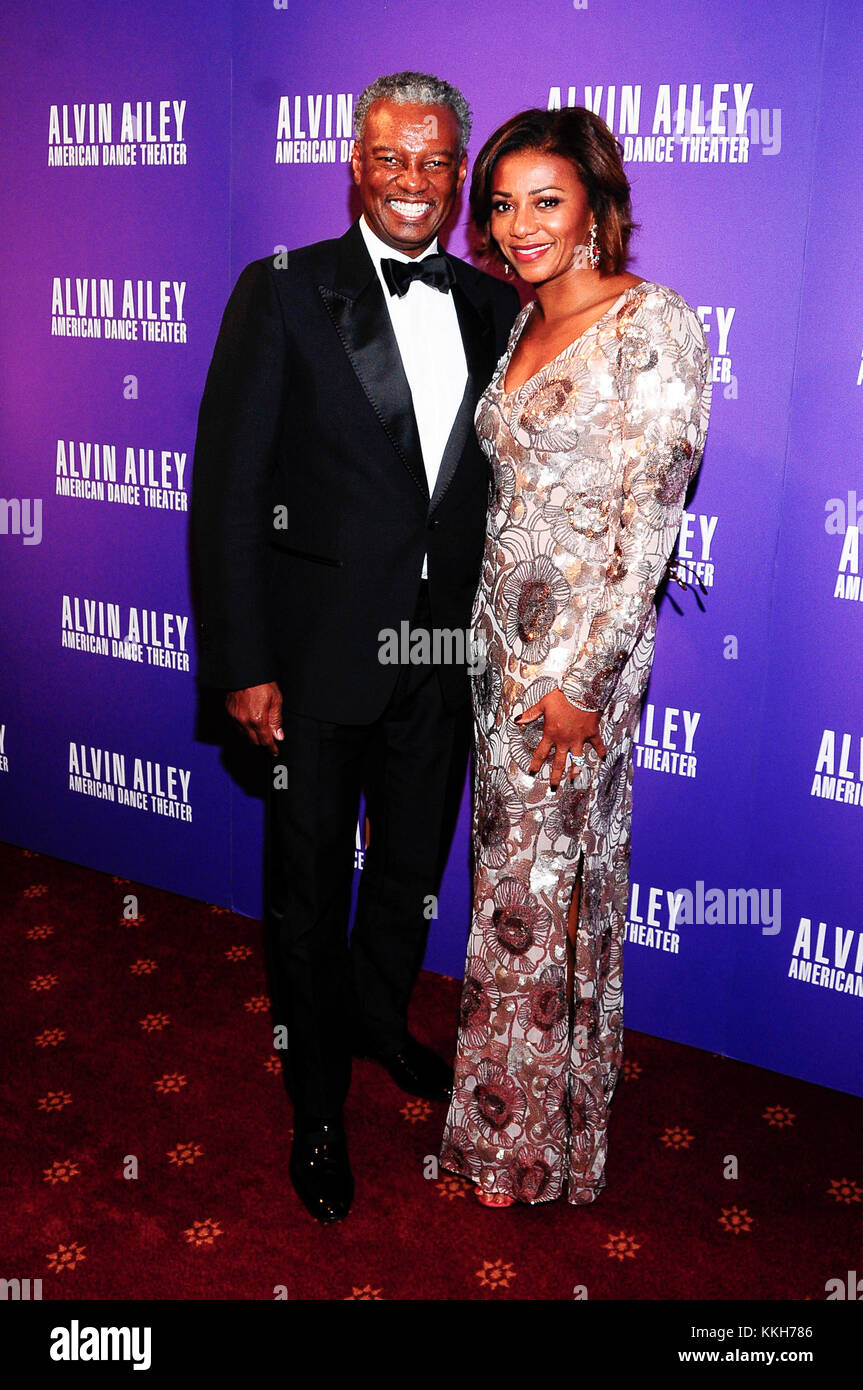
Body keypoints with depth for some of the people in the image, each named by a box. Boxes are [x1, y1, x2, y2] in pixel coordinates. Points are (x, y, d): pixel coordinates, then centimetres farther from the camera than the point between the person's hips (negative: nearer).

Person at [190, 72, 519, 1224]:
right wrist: (241, 664, -14)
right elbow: (227, 489, -10)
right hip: (321, 653, -4)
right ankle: (319, 1101, 35)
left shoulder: (494, 307, 5)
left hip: (445, 653, 4)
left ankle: (381, 1020, 50)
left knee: (413, 866, 21)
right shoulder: (282, 295, -7)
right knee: (310, 889, 12)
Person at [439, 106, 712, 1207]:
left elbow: (649, 519, -16)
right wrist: (497, 639, 14)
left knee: (550, 887, 4)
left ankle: (536, 1144, 26)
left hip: (583, 646, -7)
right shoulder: (522, 323, 12)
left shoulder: (655, 327, -11)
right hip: (503, 630, 7)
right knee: (508, 869, 15)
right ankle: (501, 1109, 35)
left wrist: (578, 679, -18)